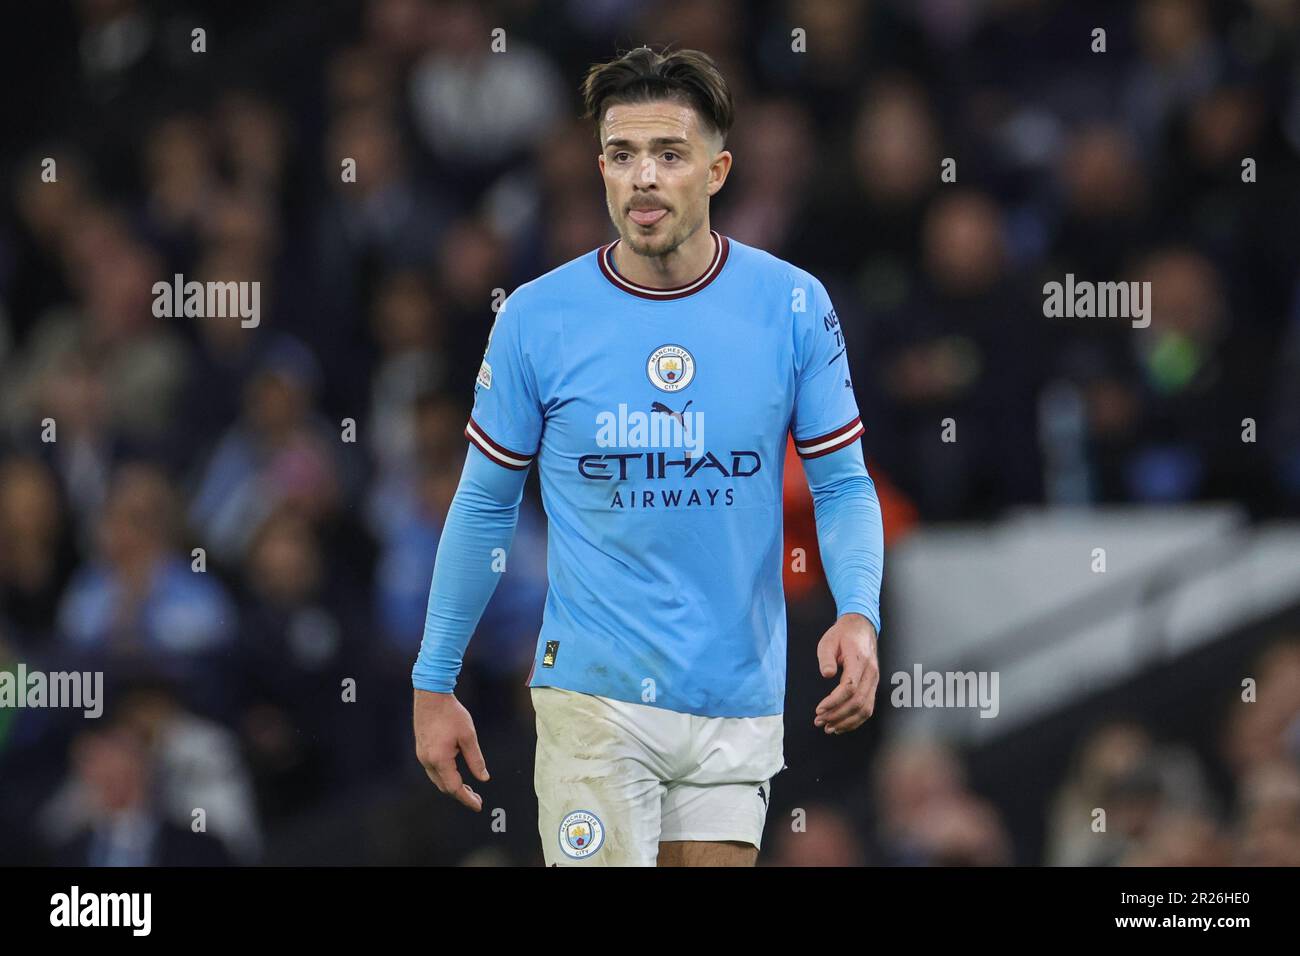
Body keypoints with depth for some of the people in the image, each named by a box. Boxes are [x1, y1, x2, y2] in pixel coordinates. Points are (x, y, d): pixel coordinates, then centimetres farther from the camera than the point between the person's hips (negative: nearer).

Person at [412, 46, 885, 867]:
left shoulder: (794, 306, -3)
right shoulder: (535, 320, -5)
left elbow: (844, 485, 2)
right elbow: (485, 504, 5)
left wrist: (859, 614, -17)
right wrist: (434, 683, 6)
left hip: (738, 707, 2)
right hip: (594, 698, -2)